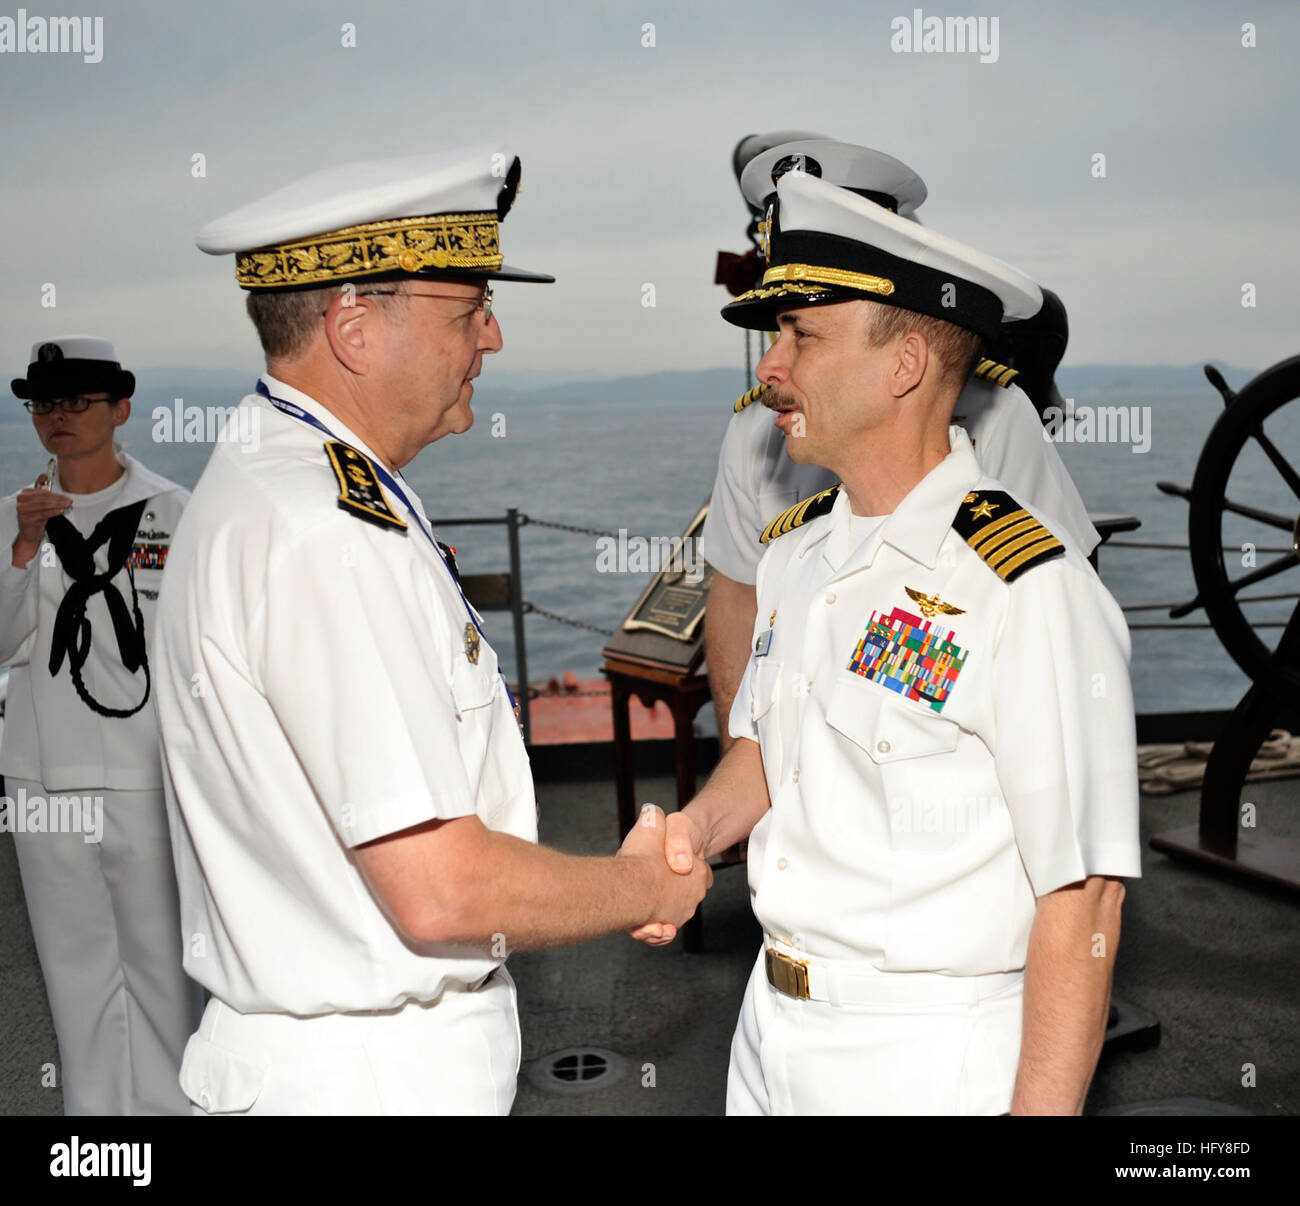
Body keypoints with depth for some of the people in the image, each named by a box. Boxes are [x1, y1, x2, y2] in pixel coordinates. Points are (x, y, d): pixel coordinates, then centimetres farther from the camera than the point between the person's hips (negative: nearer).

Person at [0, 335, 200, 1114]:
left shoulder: (172, 512, -3)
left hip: (147, 774, -4)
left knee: (161, 962, 3)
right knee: (76, 964, 13)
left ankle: (169, 1106, 17)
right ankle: (95, 1109, 26)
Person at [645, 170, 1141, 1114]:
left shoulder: (1027, 589, -21)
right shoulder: (796, 550, 3)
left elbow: (1082, 900, -20)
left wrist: (1040, 1107, -20)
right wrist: (696, 829, -2)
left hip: (931, 1065, -6)